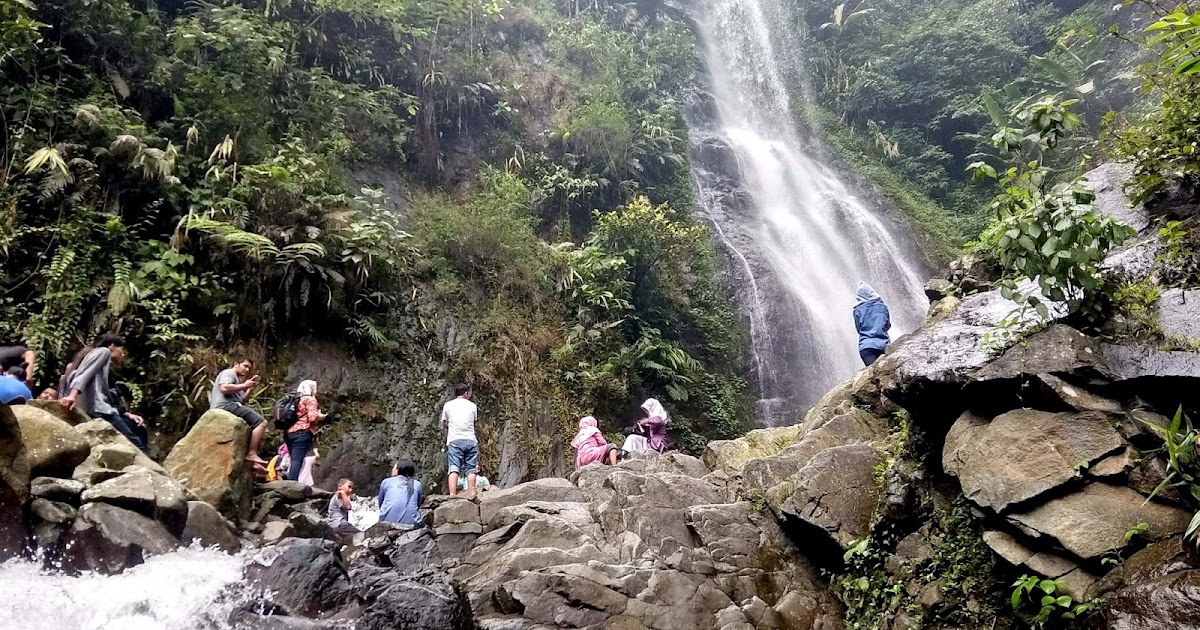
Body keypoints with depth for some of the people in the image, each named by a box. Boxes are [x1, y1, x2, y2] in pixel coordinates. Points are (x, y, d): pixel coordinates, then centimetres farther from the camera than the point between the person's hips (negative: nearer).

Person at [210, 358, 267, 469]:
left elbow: (241, 400, 21)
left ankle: (254, 462, -2)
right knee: (261, 422, -21)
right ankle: (251, 453, -25)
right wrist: (244, 385, -12)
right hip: (226, 405, -11)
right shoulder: (229, 373, 2)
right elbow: (224, 388, -20)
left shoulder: (236, 378, 32)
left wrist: (250, 389, 11)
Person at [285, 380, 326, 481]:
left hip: (289, 432, 8)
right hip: (302, 433, -8)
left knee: (294, 460, 11)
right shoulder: (310, 399, 0)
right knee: (298, 460, -14)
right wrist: (322, 416, 5)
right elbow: (312, 417, -11)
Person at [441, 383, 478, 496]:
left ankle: (452, 495, -20)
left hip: (454, 441, -1)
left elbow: (444, 424, 20)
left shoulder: (448, 405, 12)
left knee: (453, 469, -9)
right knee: (471, 470, 2)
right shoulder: (472, 406, 13)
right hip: (471, 440, 1)